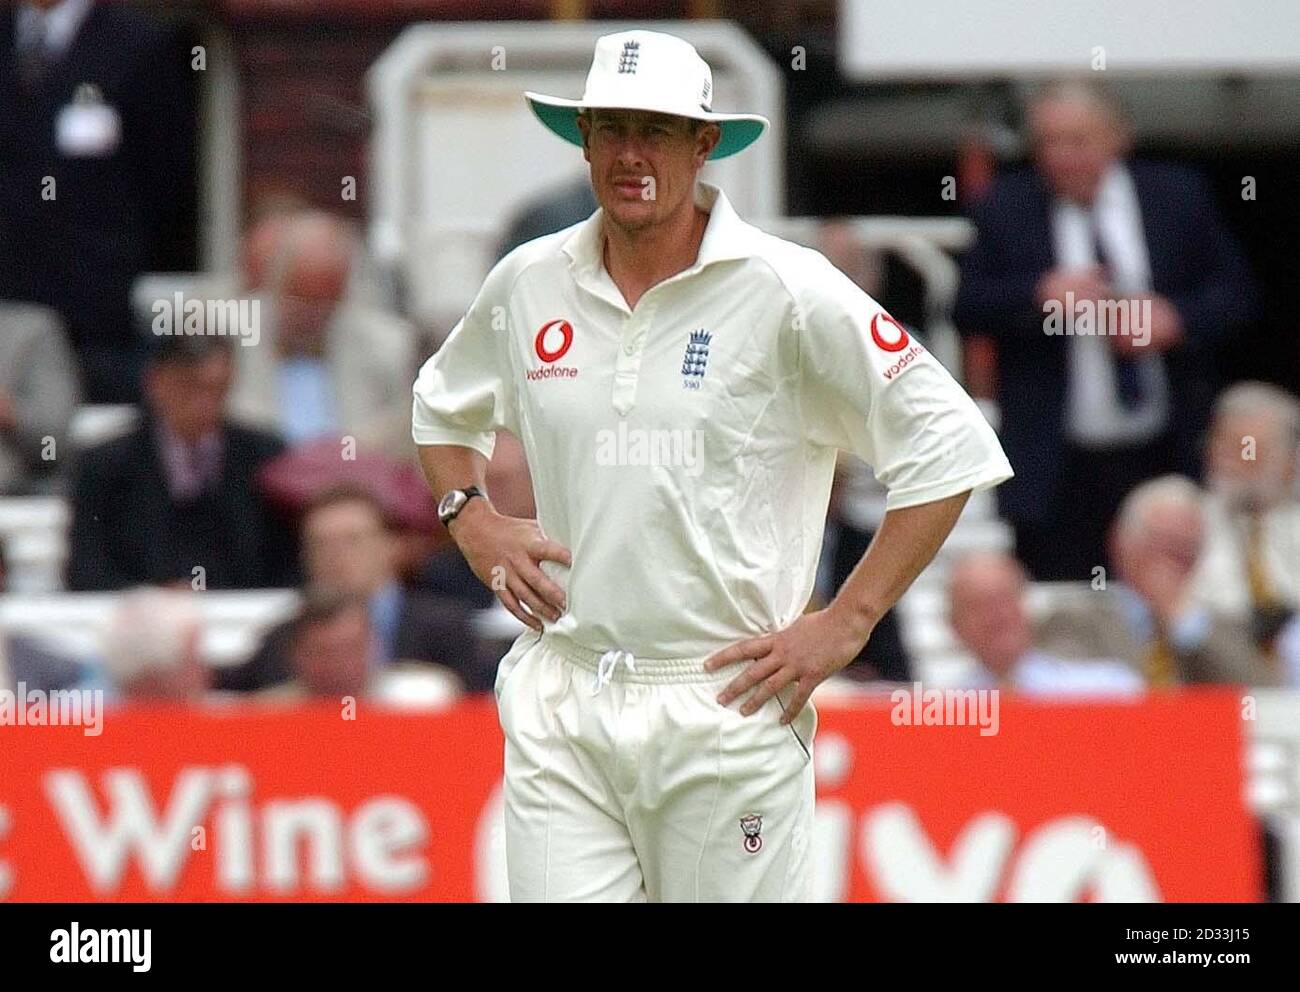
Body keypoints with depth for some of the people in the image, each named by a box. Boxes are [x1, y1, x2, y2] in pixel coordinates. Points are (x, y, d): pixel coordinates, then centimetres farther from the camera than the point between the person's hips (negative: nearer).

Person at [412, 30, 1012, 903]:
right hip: (558, 707, 4)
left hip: (726, 708, -4)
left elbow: (951, 450, -4)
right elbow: (444, 409, 30)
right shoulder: (529, 283, 8)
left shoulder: (788, 292, -5)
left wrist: (845, 625, -7)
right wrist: (471, 519, 10)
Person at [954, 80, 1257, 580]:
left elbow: (1234, 293, 7)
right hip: (1060, 466, -1)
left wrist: (1177, 319, -12)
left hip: (1167, 459, 1)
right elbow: (968, 308, -1)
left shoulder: (1178, 196, 5)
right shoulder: (1006, 210, 3)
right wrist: (1040, 295, -18)